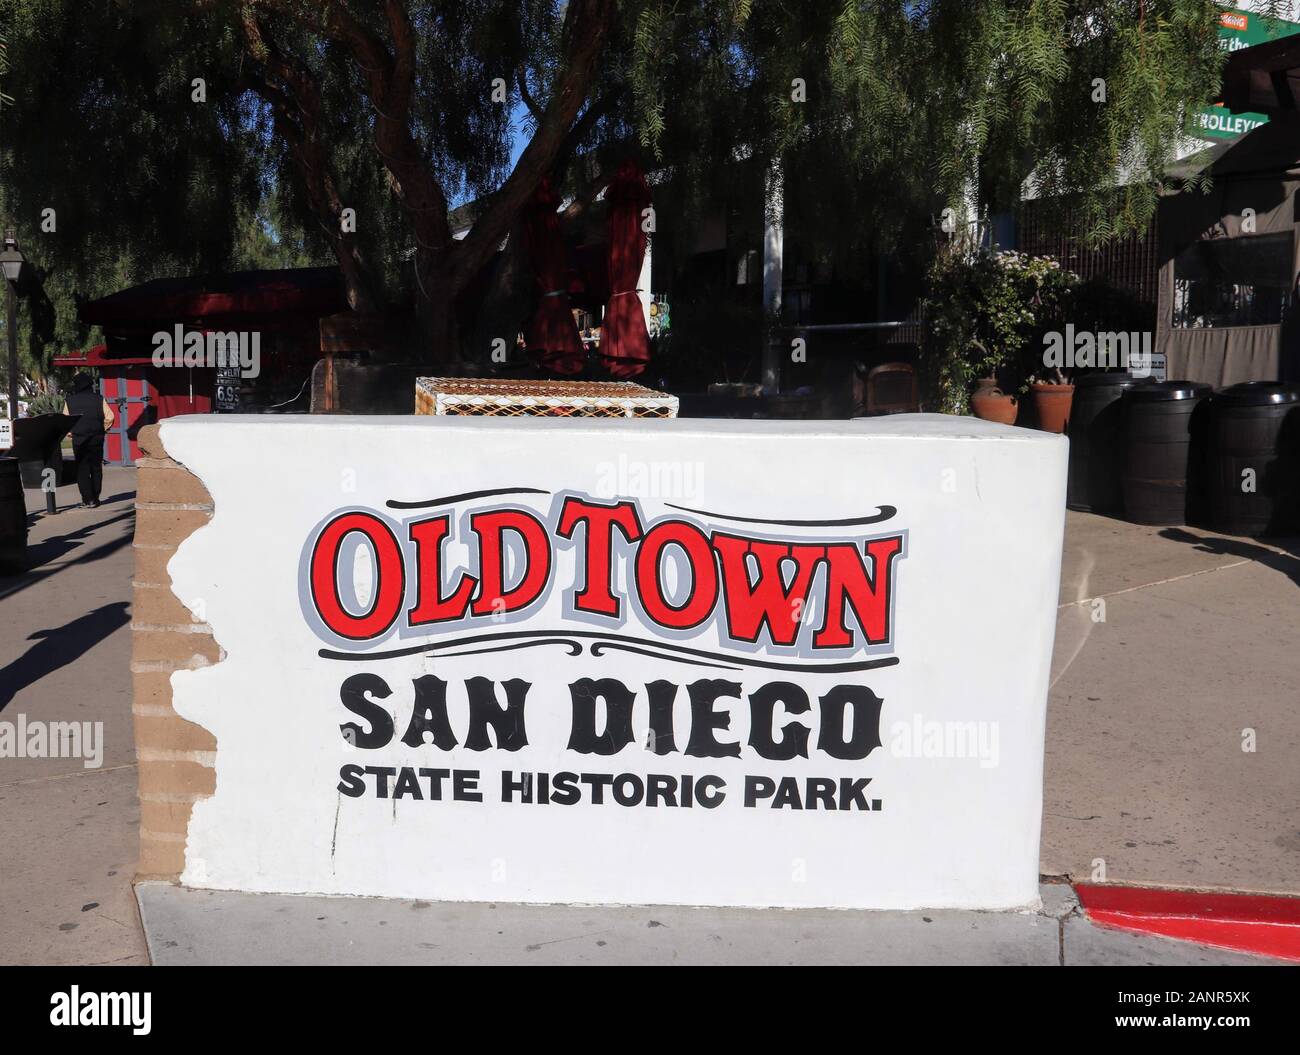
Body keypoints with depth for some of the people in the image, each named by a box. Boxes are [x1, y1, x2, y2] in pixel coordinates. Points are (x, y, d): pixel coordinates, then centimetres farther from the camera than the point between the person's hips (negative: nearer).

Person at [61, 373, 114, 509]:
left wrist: (70, 433, 13)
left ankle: (88, 500, -6)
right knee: (96, 468, 10)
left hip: (79, 440, -1)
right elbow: (109, 417, -4)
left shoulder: (69, 401, 0)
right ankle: (95, 498, 14)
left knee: (82, 469, 2)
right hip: (97, 438, 1)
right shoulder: (98, 399, 1)